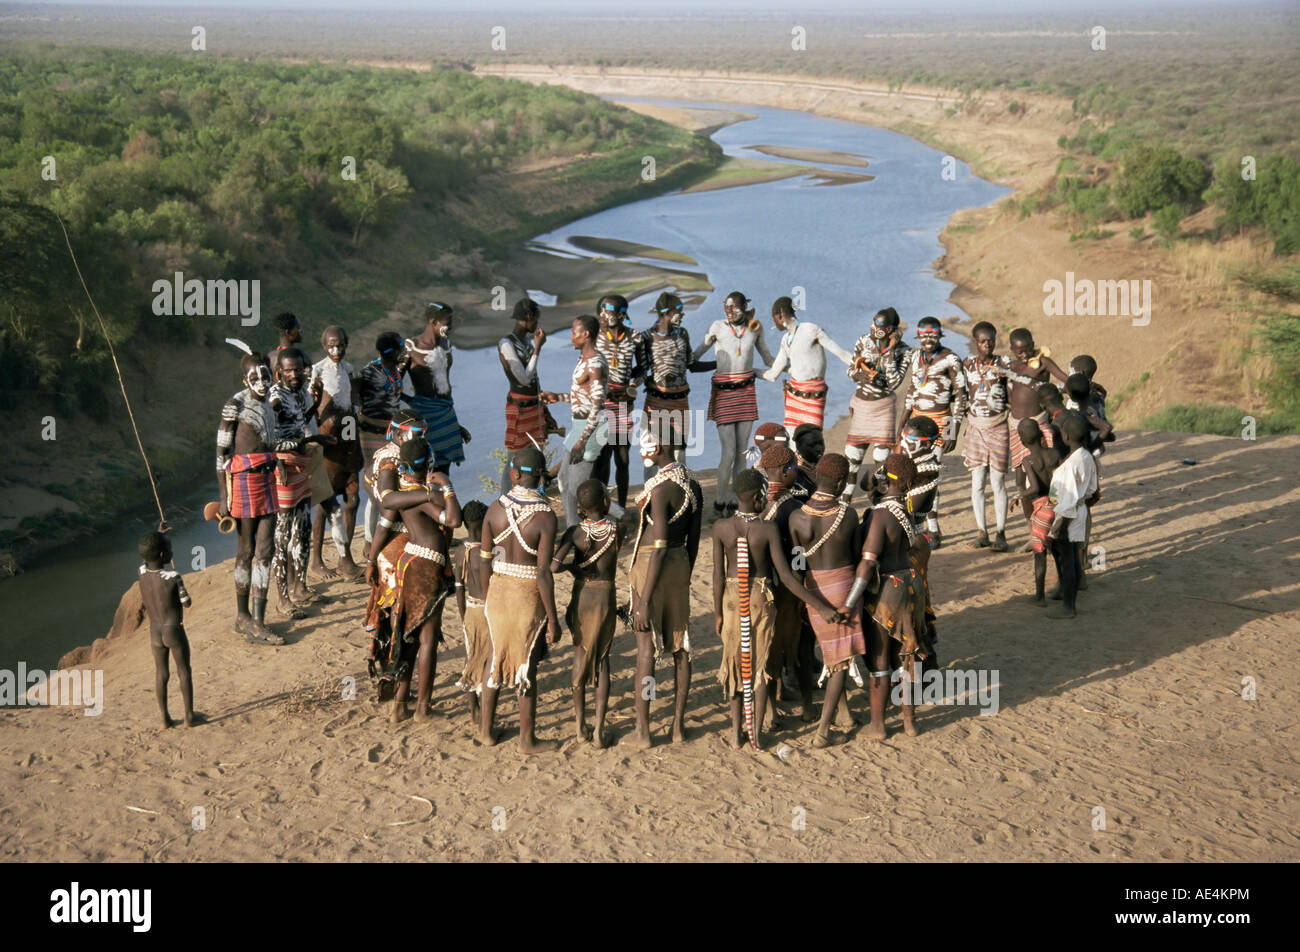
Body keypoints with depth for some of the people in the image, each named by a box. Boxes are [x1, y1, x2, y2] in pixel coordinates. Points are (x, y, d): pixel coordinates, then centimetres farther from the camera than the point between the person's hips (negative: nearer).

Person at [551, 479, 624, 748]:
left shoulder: (575, 532, -14)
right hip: (606, 598, 0)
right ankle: (599, 730, 4)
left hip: (580, 598, 0)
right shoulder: (617, 530, -12)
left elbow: (554, 565, -24)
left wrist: (570, 566, -4)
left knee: (580, 655, 17)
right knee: (602, 658, 11)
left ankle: (581, 724, 21)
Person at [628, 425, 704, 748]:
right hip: (680, 564, 8)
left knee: (646, 649, 0)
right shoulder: (692, 485, 5)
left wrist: (643, 600, -20)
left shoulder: (659, 488, -20)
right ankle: (679, 725, 19)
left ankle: (642, 731, 6)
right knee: (679, 646, 12)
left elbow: (659, 547, -22)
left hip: (652, 566, -8)